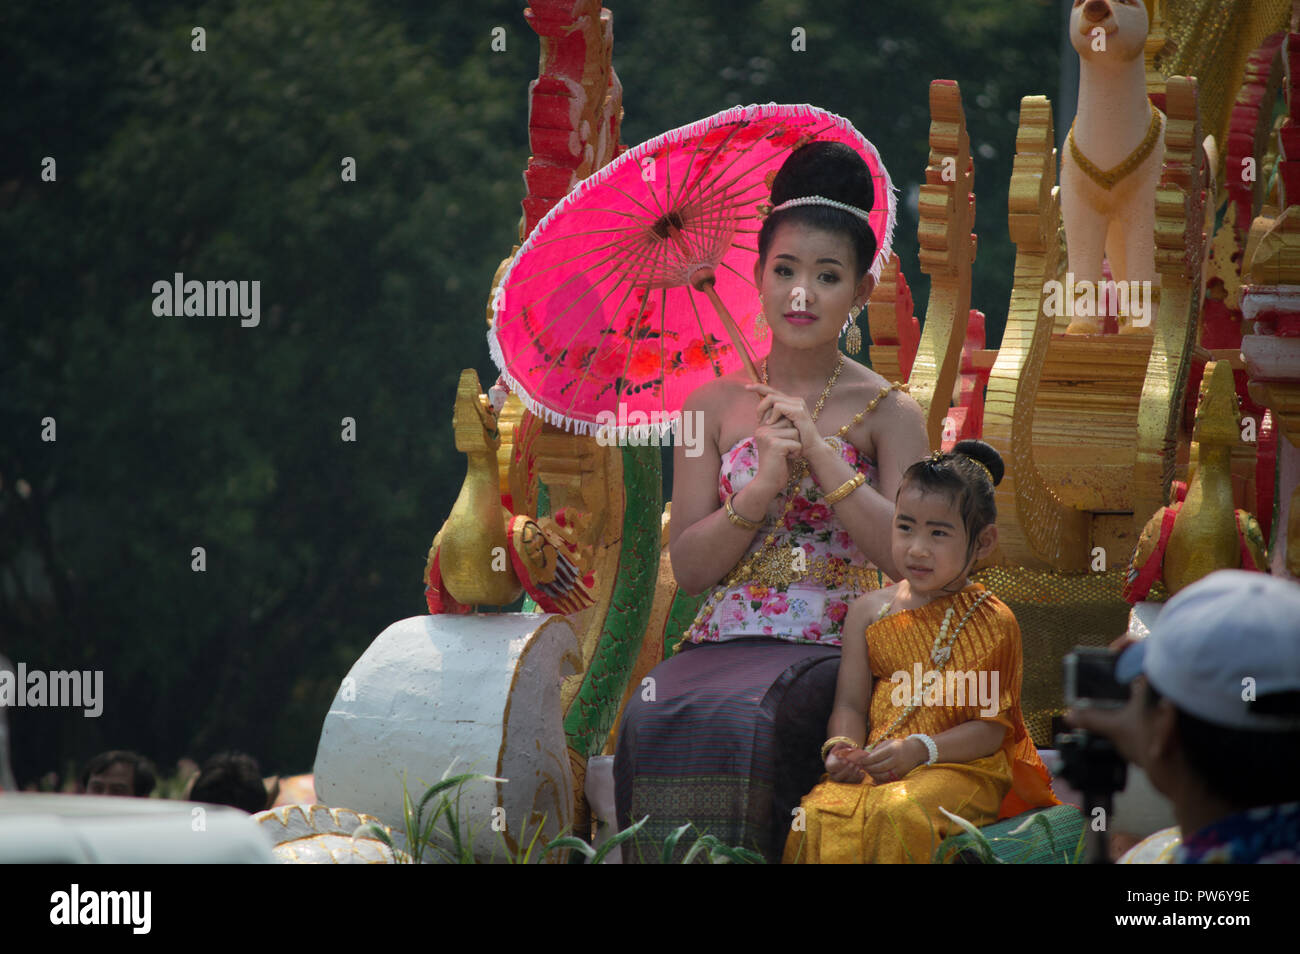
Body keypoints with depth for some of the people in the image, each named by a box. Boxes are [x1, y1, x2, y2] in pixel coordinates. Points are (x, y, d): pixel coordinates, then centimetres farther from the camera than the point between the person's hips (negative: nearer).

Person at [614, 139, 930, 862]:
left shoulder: (888, 412, 5)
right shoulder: (716, 405, 13)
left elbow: (907, 558, -7)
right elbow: (689, 567, 6)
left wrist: (816, 448, -9)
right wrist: (766, 484, -10)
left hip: (835, 652, -3)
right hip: (726, 638, 3)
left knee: (748, 726, -34)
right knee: (653, 724, -30)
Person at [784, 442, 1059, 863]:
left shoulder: (991, 623, 1)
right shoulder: (870, 611, 13)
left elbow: (990, 728, -4)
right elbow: (850, 704, 14)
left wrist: (920, 749, -20)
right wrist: (841, 748, -10)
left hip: (961, 765, -3)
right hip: (875, 765, 3)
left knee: (900, 815, -37)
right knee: (818, 814, -29)